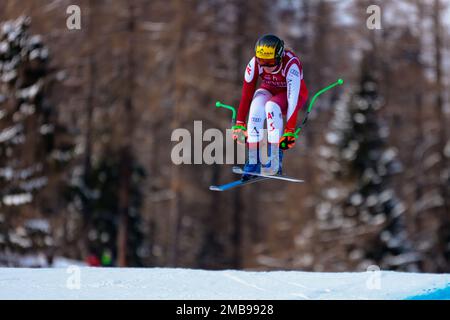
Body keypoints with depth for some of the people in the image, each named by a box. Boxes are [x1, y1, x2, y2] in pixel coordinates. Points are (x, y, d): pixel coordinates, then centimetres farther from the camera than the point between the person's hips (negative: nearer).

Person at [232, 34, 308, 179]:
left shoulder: (291, 65, -36)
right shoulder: (254, 64, -26)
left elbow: (293, 100, -39)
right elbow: (246, 95, -21)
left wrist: (289, 132, -43)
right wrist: (239, 124, -23)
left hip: (290, 93, -3)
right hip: (269, 90, 3)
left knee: (271, 106, -35)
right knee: (256, 105, -31)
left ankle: (275, 160, -27)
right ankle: (253, 159, -26)